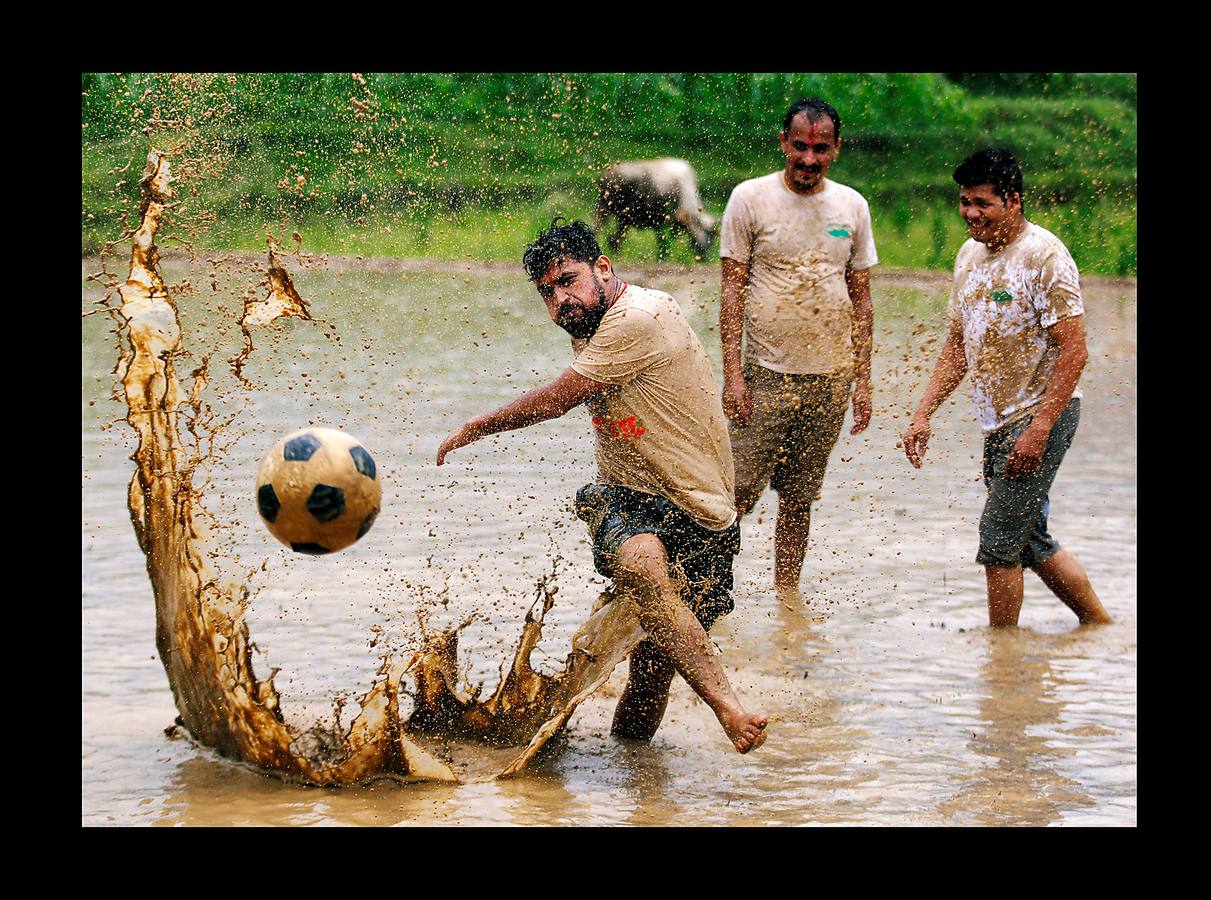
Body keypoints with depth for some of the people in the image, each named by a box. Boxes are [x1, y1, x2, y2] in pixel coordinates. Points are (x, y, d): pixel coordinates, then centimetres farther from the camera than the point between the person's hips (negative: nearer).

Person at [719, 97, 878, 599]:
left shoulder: (852, 206, 9)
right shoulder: (750, 198, -2)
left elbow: (861, 297, 13)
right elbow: (733, 289, -3)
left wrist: (863, 379, 8)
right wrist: (732, 374, -11)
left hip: (829, 378, 3)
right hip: (766, 374, -3)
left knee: (799, 500, 7)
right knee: (738, 493, -8)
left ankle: (787, 594, 15)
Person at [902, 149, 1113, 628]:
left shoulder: (1044, 256, -15)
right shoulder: (970, 254, 10)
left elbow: (1073, 352, -19)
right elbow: (958, 346, 18)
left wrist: (1039, 430, -24)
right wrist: (923, 414, 9)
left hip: (1041, 415, -9)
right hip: (999, 422, 9)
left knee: (1000, 538, -9)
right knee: (1029, 540, 14)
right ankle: (1101, 625, 28)